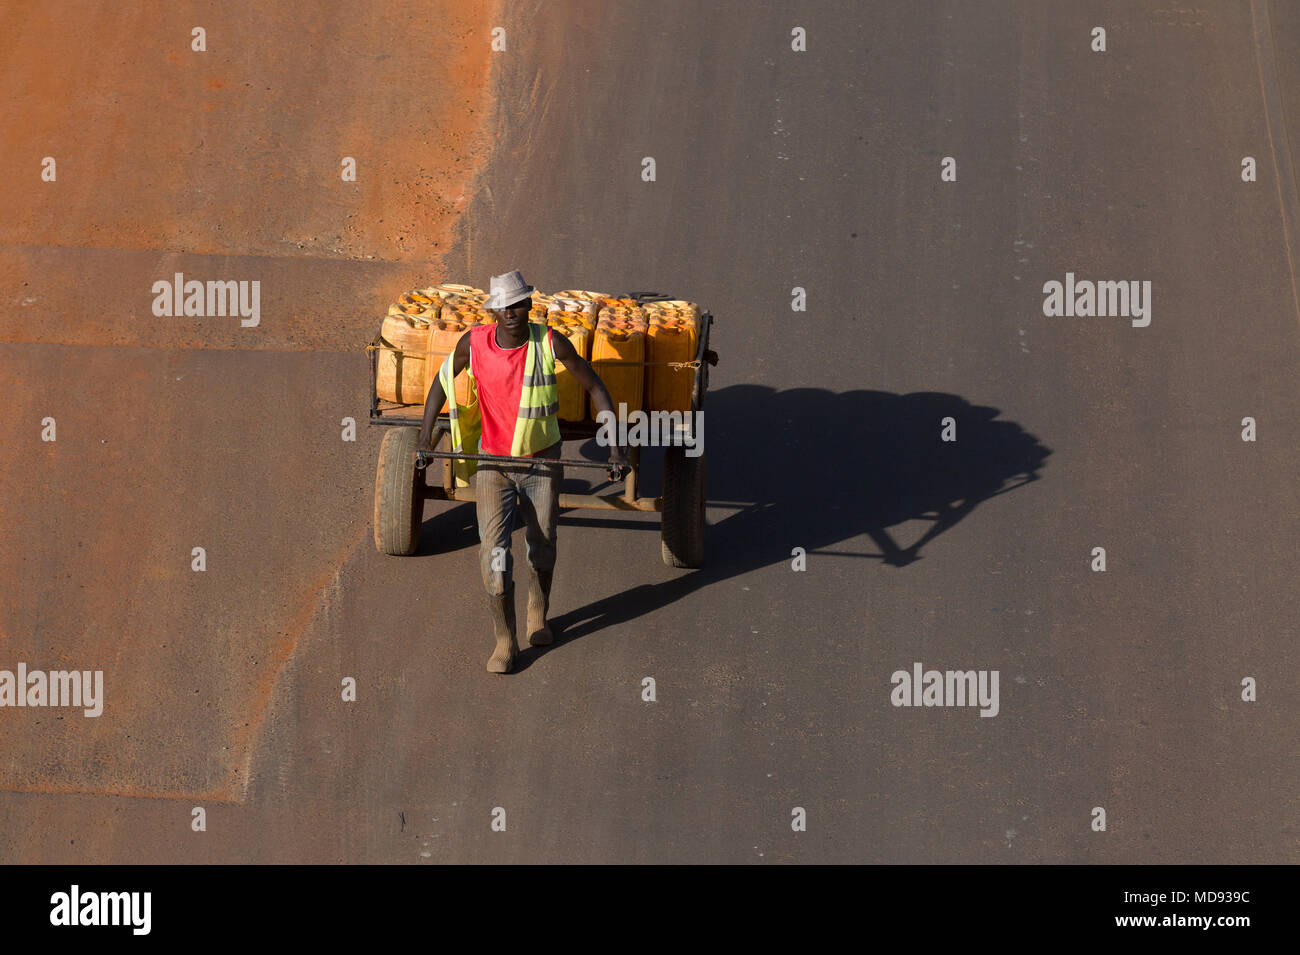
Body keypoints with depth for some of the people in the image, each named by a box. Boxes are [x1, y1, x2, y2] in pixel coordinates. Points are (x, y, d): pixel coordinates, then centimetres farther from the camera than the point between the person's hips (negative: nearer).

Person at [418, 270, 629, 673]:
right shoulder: (473, 344, -18)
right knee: (494, 551, -11)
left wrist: (614, 446, -15)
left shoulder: (551, 344, -21)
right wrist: (424, 439, -2)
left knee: (542, 547, 16)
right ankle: (505, 642, 0)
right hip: (493, 461, 0)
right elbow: (443, 380, 1)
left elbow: (595, 387, -10)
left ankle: (538, 615, 44)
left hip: (542, 462, 0)